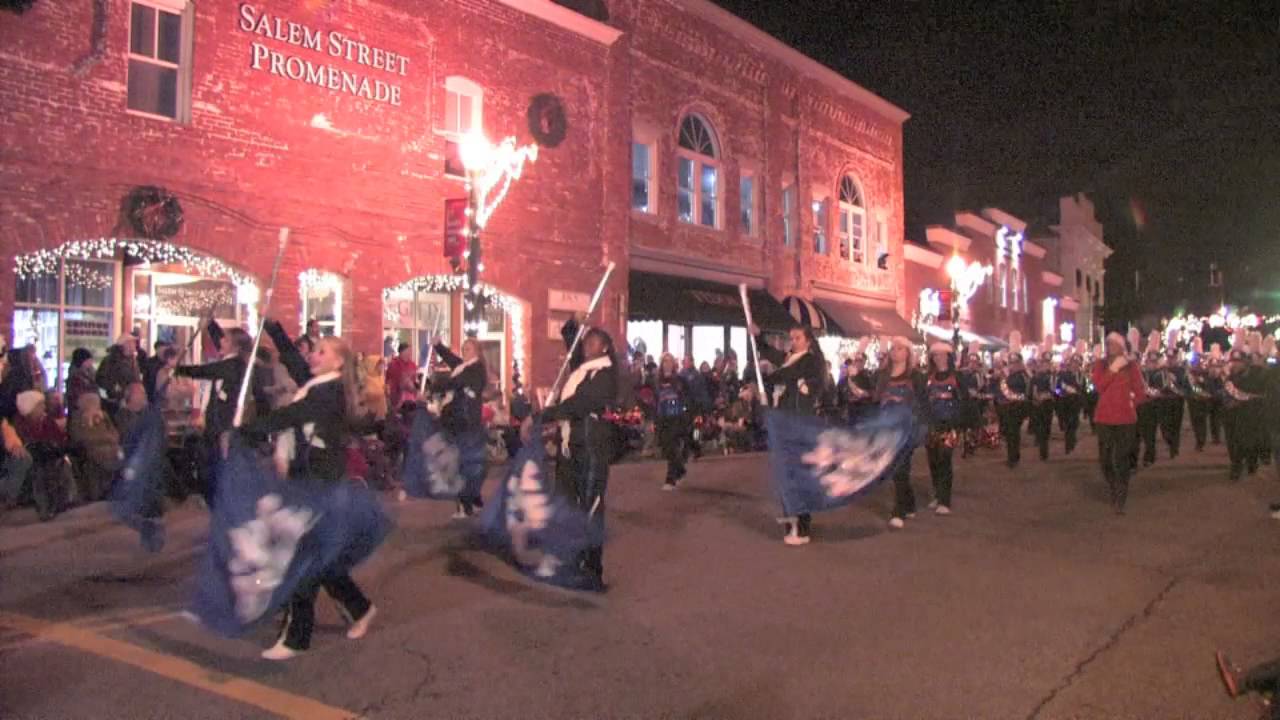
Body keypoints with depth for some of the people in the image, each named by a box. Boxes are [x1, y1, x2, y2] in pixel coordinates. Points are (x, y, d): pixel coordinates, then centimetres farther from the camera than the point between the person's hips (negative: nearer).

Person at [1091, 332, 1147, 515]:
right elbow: (1099, 385, -10)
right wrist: (1113, 370, -16)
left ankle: (1120, 502, -2)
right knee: (1105, 460, 8)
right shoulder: (1100, 364, 6)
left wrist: (1131, 404, -3)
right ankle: (1115, 491, 31)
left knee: (1122, 461, -5)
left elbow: (1141, 392, 5)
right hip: (1103, 419, 2)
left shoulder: (1131, 365, 3)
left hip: (1126, 419, -2)